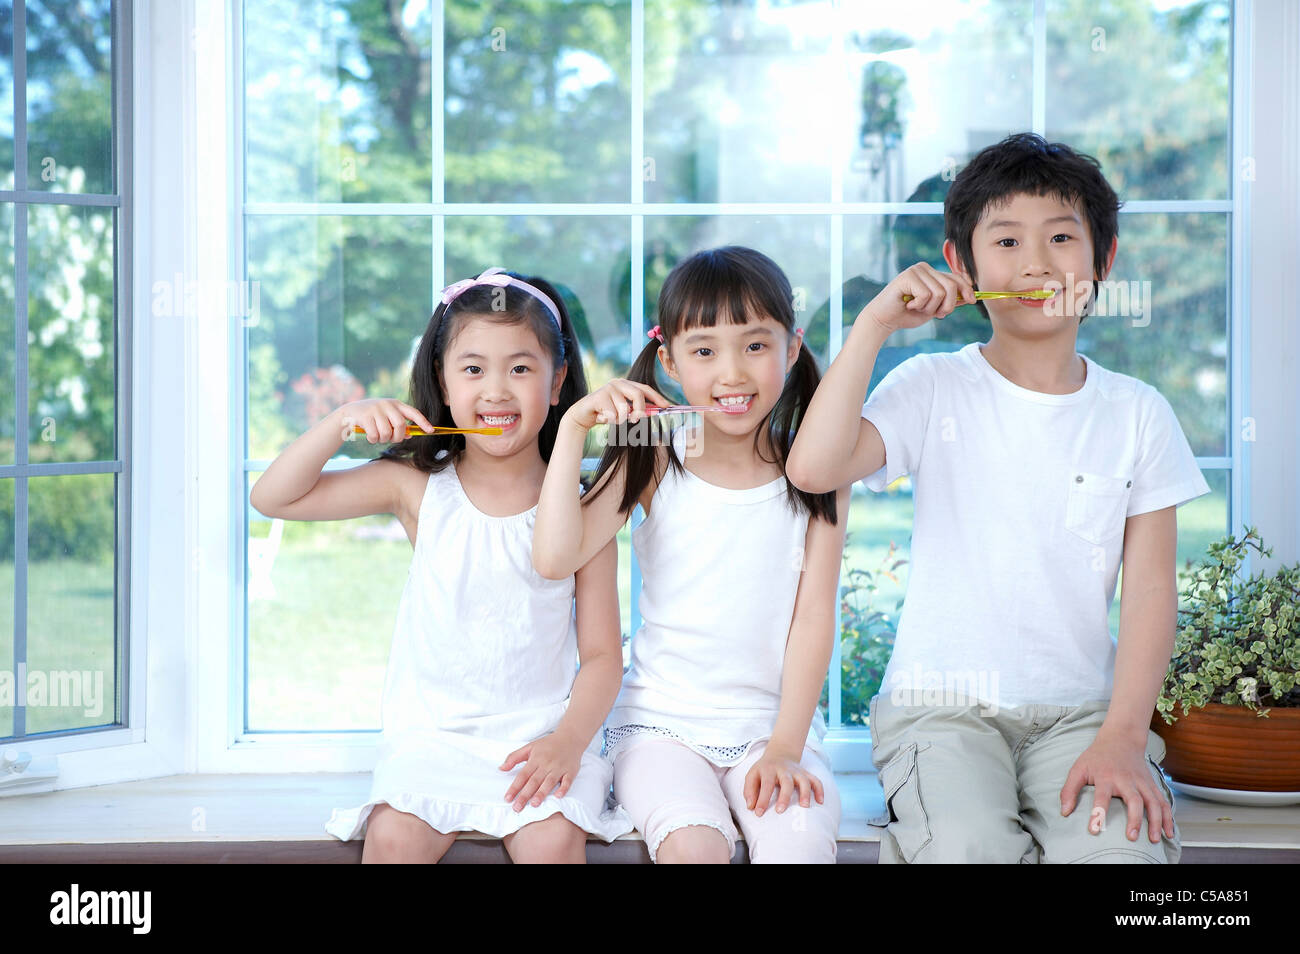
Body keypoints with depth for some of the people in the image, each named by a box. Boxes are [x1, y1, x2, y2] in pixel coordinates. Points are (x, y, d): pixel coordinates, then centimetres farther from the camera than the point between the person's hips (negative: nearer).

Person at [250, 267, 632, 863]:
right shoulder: (418, 488, 2)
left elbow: (602, 655, 1)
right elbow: (274, 498, 2)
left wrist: (568, 740, -16)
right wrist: (342, 423, -12)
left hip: (538, 733, -1)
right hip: (432, 733, 1)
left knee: (553, 839, -27)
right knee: (393, 835, -24)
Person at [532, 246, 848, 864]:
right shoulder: (653, 462, 0)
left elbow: (814, 614, -2)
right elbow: (555, 558, -12)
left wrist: (784, 748, -9)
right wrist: (573, 427, -16)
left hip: (773, 723, 0)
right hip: (663, 721, 0)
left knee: (800, 844, -27)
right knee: (693, 845, -27)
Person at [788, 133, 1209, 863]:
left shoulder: (1138, 413, 6)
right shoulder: (933, 390, 1)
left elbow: (1151, 589, 1)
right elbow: (814, 467, -17)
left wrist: (1122, 737, -11)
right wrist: (875, 324, -14)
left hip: (1081, 707, 2)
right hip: (941, 704, -1)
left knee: (1122, 844, -28)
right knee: (969, 848, -31)